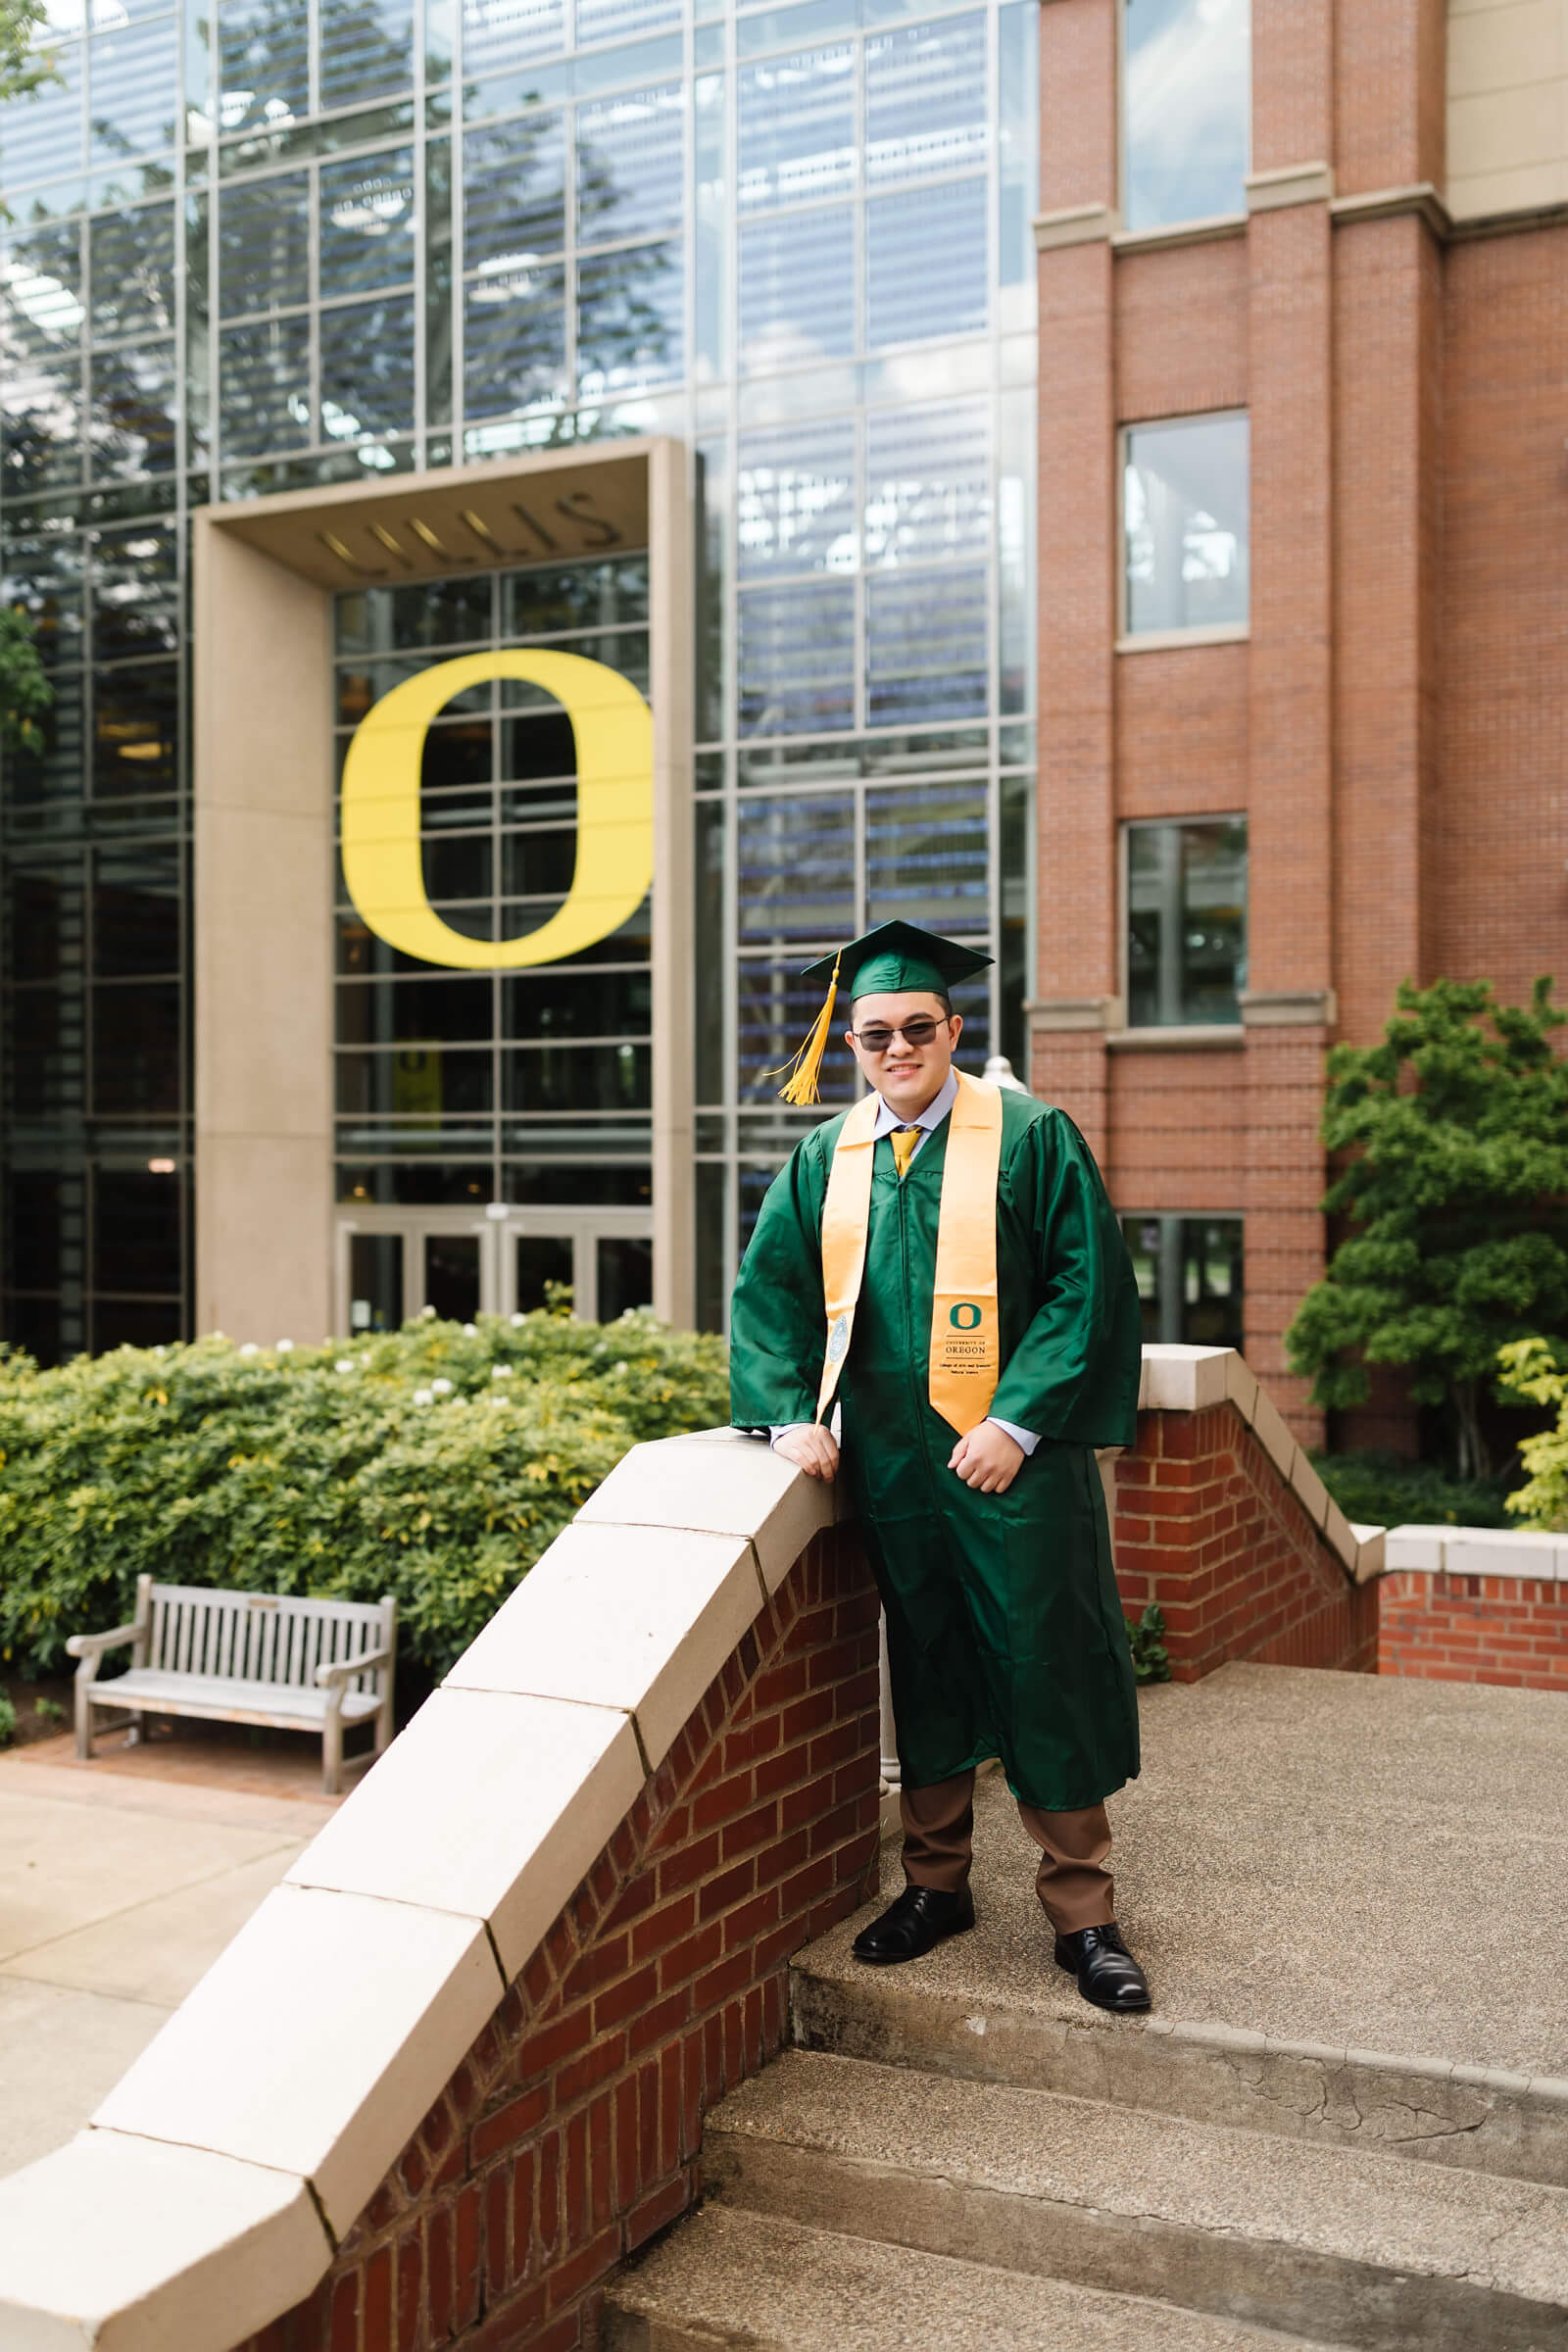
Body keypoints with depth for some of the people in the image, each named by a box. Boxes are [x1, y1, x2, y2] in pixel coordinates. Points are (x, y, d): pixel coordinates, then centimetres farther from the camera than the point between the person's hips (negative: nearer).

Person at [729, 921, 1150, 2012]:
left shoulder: (1030, 1137, -4)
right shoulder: (827, 1158, 8)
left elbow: (1090, 1285, -9)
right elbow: (769, 1290, 11)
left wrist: (1018, 1422, -16)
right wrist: (791, 1415, -3)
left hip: (1013, 1456, -4)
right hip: (889, 1464, 4)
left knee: (1050, 1675, 1)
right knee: (924, 1674, 13)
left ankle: (1083, 1912, 13)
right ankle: (937, 1882, 27)